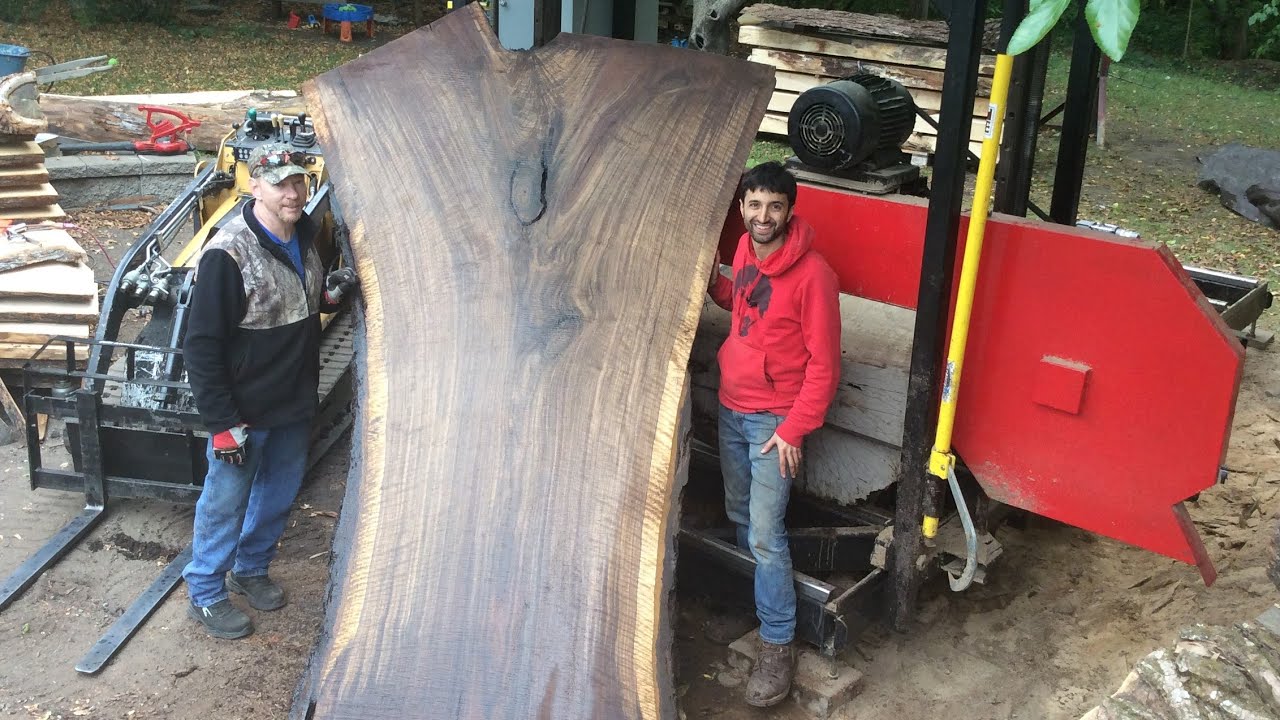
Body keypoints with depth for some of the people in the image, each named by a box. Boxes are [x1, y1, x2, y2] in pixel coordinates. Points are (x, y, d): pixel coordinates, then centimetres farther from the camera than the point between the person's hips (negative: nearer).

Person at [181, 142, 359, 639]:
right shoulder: (228, 254, -23)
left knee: (280, 492, 21)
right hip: (246, 409, -7)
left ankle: (251, 569, 44)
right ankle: (205, 594, 28)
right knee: (226, 501, 9)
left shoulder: (305, 236, 0)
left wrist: (329, 294, -5)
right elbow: (202, 346, -21)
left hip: (296, 402, 7)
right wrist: (221, 423, -21)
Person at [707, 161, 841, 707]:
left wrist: (795, 430, -18)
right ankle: (759, 595, 41)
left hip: (774, 418, -7)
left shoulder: (812, 274, -20)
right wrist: (713, 284, 4)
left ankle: (777, 645, 4)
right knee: (739, 514, 19)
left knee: (765, 532, -8)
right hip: (731, 406, 7)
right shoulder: (745, 249, 1)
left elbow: (823, 364, -17)